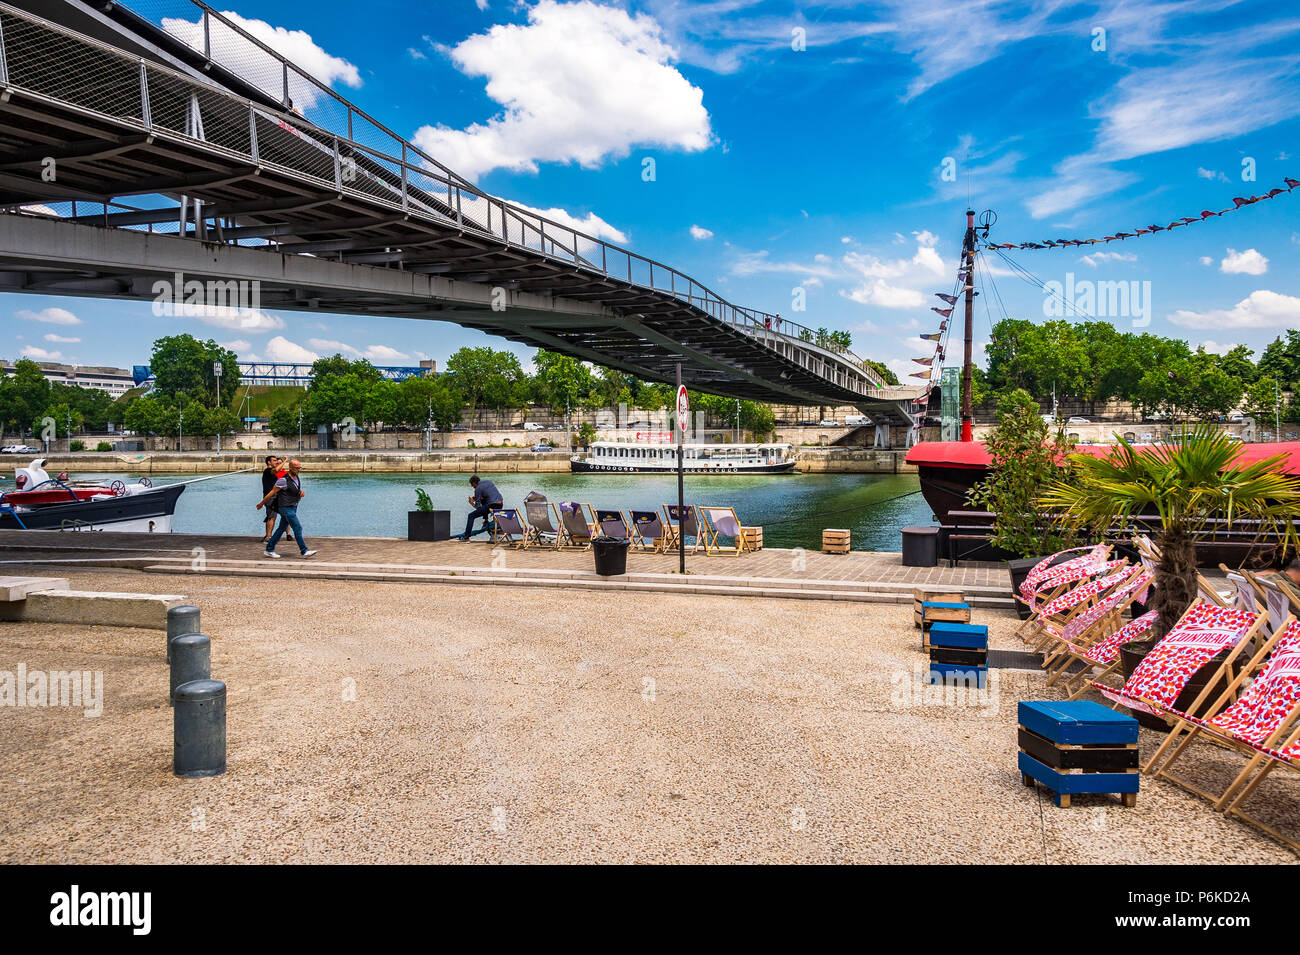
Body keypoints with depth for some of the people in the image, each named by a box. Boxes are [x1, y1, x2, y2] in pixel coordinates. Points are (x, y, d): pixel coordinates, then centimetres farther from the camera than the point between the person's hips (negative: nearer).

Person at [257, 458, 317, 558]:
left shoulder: (297, 477, 7)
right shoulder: (284, 479, -19)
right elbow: (272, 492, -12)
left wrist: (302, 492, -2)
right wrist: (261, 503, -4)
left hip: (293, 507, 9)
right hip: (286, 508, -9)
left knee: (282, 528, 13)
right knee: (298, 528, -10)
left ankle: (269, 550, 21)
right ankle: (304, 551, -6)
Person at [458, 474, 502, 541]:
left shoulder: (478, 489, -2)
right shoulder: (489, 482, 19)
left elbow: (478, 507, -2)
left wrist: (472, 503, 18)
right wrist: (476, 498, 31)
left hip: (492, 506, -8)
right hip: (500, 505, 8)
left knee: (471, 516, 5)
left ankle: (466, 536, 2)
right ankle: (486, 521, 29)